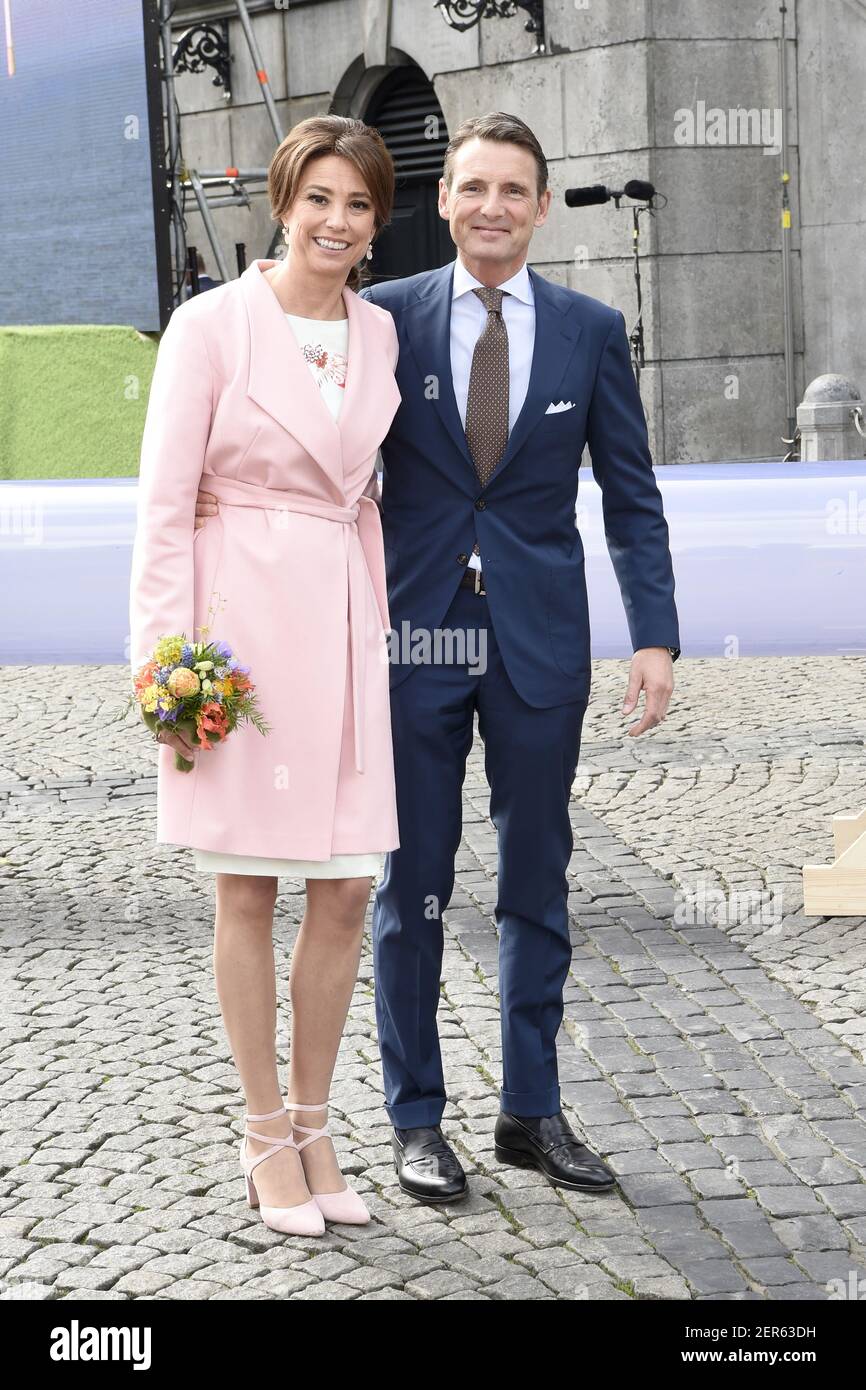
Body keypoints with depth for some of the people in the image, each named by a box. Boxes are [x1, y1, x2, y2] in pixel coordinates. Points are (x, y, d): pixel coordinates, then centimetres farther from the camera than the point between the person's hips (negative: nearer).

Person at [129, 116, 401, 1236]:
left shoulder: (379, 333, 10)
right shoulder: (211, 324, -6)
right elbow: (163, 505, -7)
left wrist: (378, 630, 11)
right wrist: (167, 661, -13)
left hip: (344, 625, 5)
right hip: (239, 619, -5)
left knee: (346, 892, 6)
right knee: (247, 892, 5)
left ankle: (313, 1123, 23)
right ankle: (265, 1136, 19)